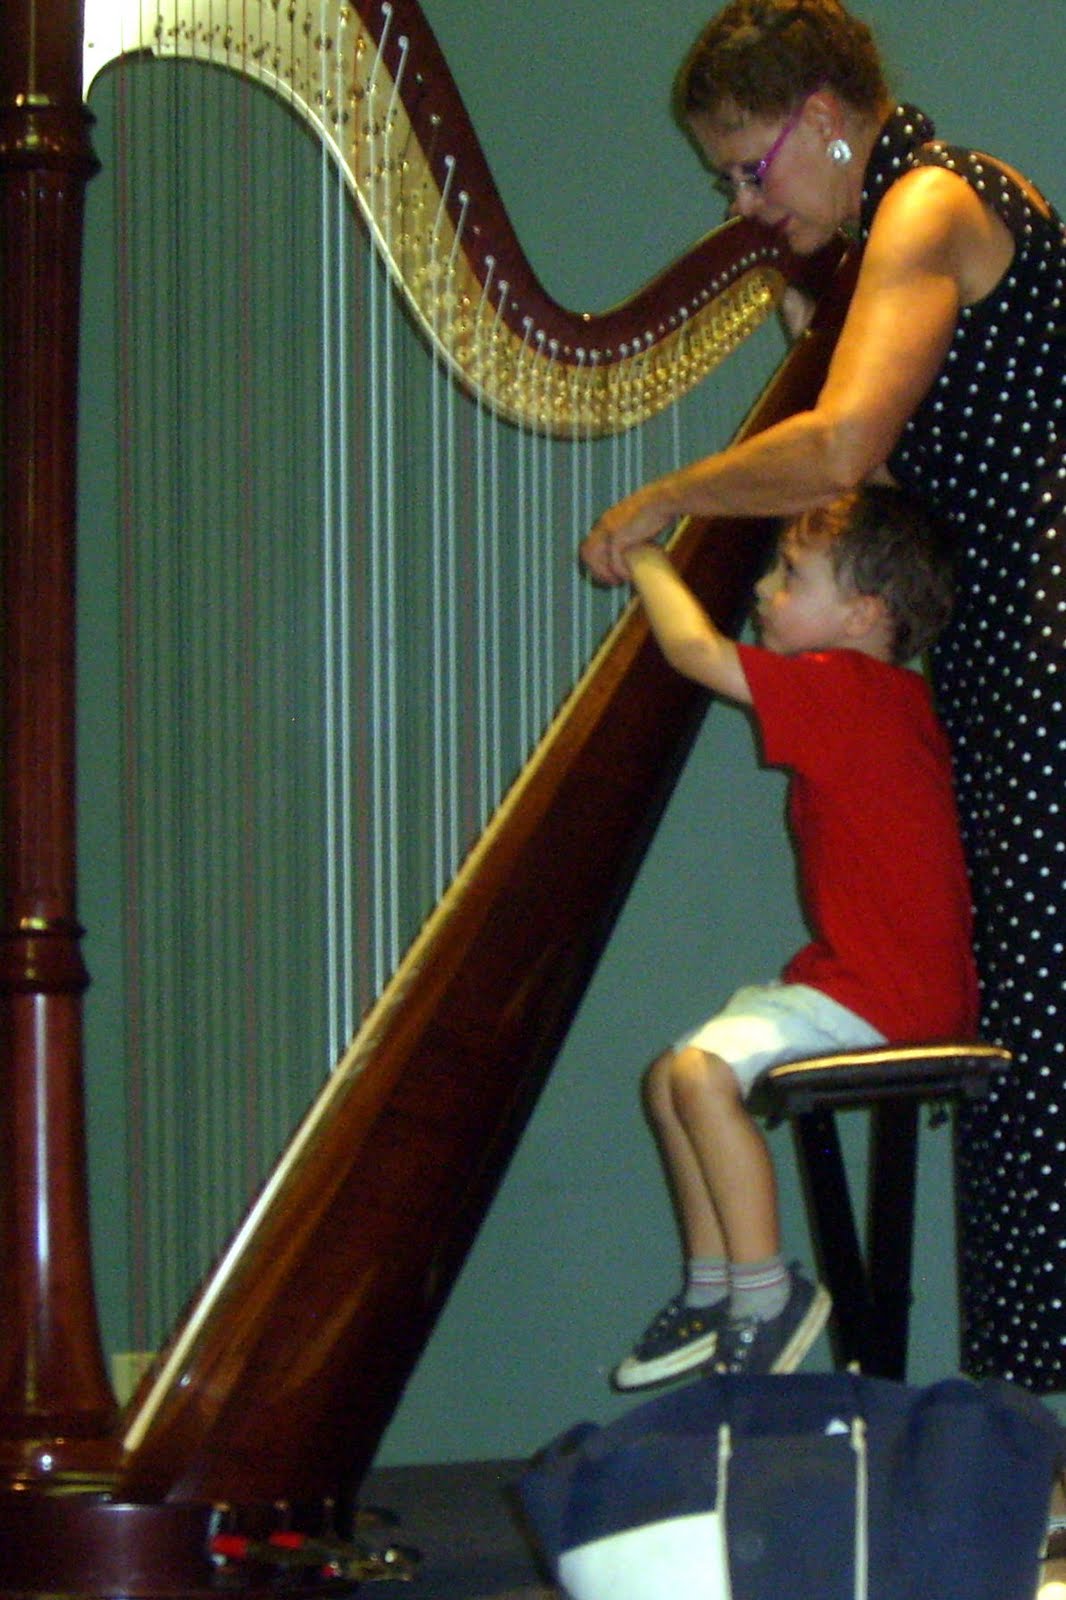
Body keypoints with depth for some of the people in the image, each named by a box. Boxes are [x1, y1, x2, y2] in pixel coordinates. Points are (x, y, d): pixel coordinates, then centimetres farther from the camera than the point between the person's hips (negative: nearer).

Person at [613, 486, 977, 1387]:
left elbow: (697, 651, -16)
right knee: (670, 1080, 11)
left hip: (886, 996, -11)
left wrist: (647, 560, -2)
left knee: (704, 1071, -24)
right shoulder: (888, 696, 14)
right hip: (911, 985, 11)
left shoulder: (845, 689, -17)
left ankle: (767, 1302, -16)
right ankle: (710, 1296, 15)